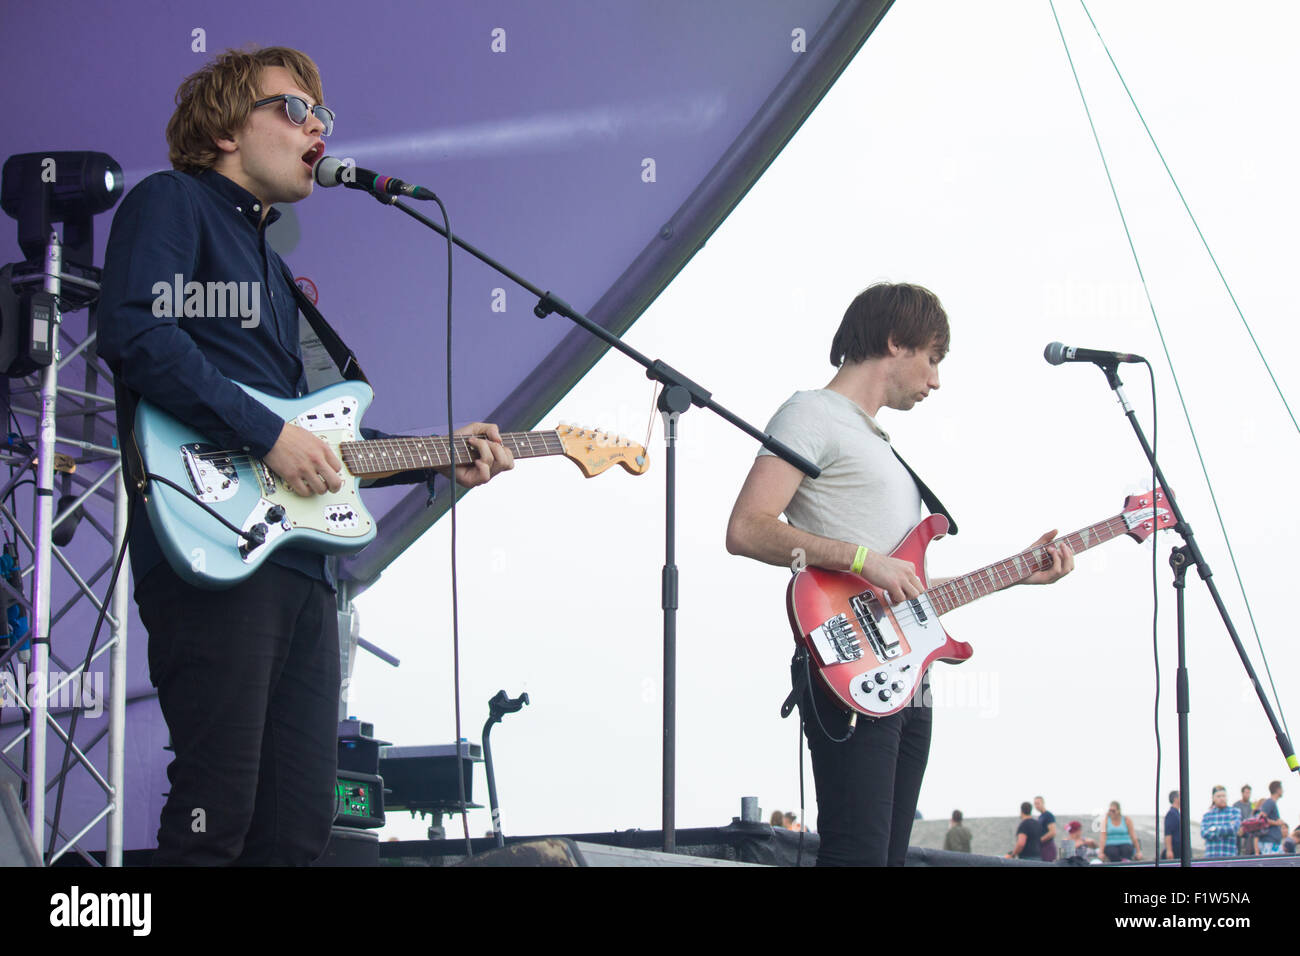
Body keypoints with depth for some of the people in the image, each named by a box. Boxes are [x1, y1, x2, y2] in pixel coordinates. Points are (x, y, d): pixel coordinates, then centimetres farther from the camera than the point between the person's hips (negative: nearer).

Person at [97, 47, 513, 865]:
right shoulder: (171, 205, 3)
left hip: (299, 563, 9)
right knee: (217, 818, -13)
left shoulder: (272, 264, 29)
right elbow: (135, 335, -16)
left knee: (300, 824, 5)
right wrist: (269, 436, -16)